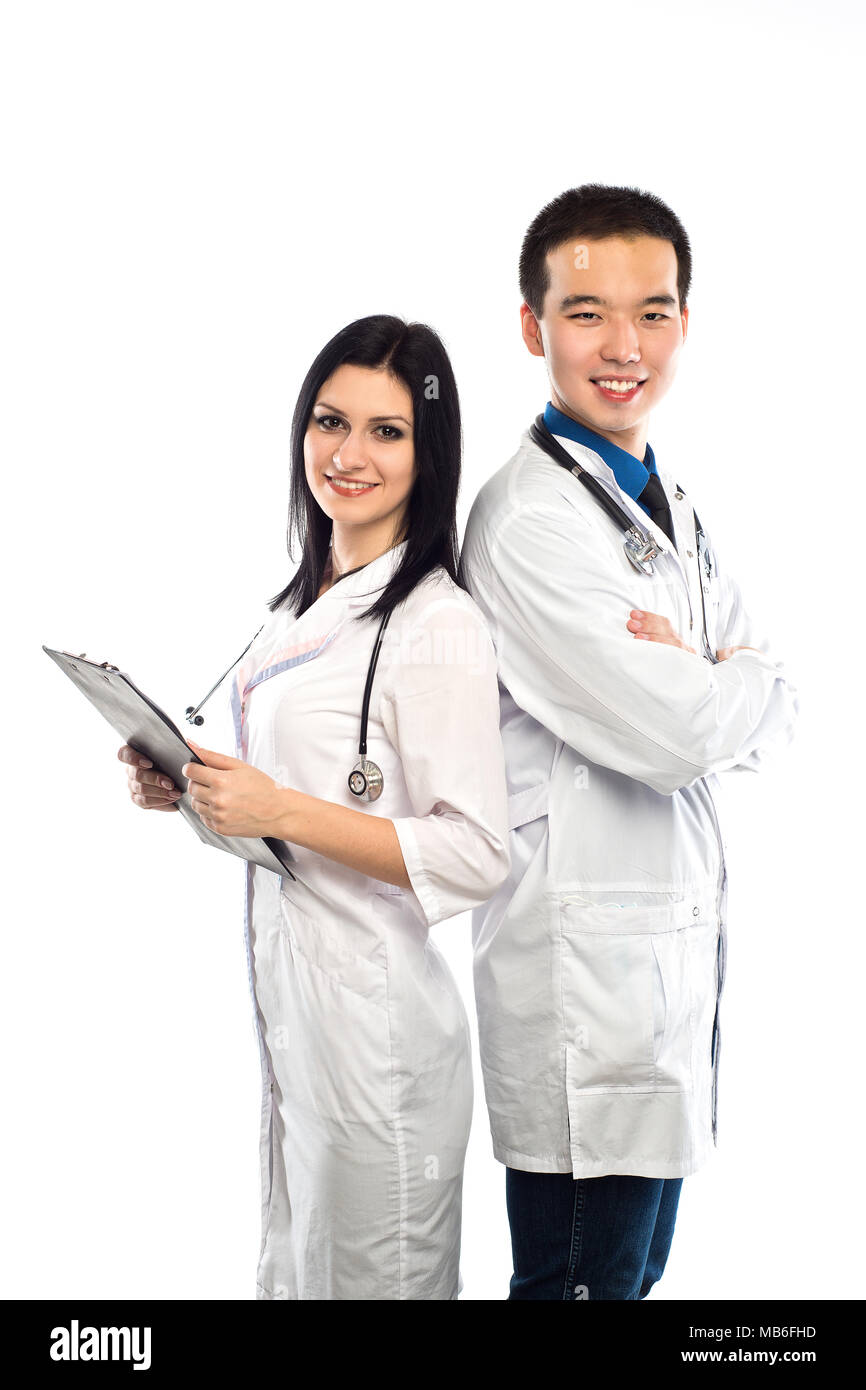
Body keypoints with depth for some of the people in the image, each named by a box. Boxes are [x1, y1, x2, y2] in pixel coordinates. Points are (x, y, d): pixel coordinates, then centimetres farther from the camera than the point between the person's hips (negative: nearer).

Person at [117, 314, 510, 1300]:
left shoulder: (437, 625, -17)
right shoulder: (306, 600, 10)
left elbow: (475, 855, -21)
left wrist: (282, 811, -24)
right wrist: (192, 789, 3)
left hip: (376, 1009, -8)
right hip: (286, 986, 8)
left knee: (371, 1274, 7)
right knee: (291, 1265, 21)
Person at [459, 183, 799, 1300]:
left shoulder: (668, 506, 13)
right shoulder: (527, 520, -16)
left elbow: (770, 716, 10)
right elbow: (676, 734, -22)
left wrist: (703, 686, -11)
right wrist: (746, 683, -2)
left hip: (677, 940, 9)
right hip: (585, 966, -9)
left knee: (639, 1266, 18)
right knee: (585, 1276, 3)